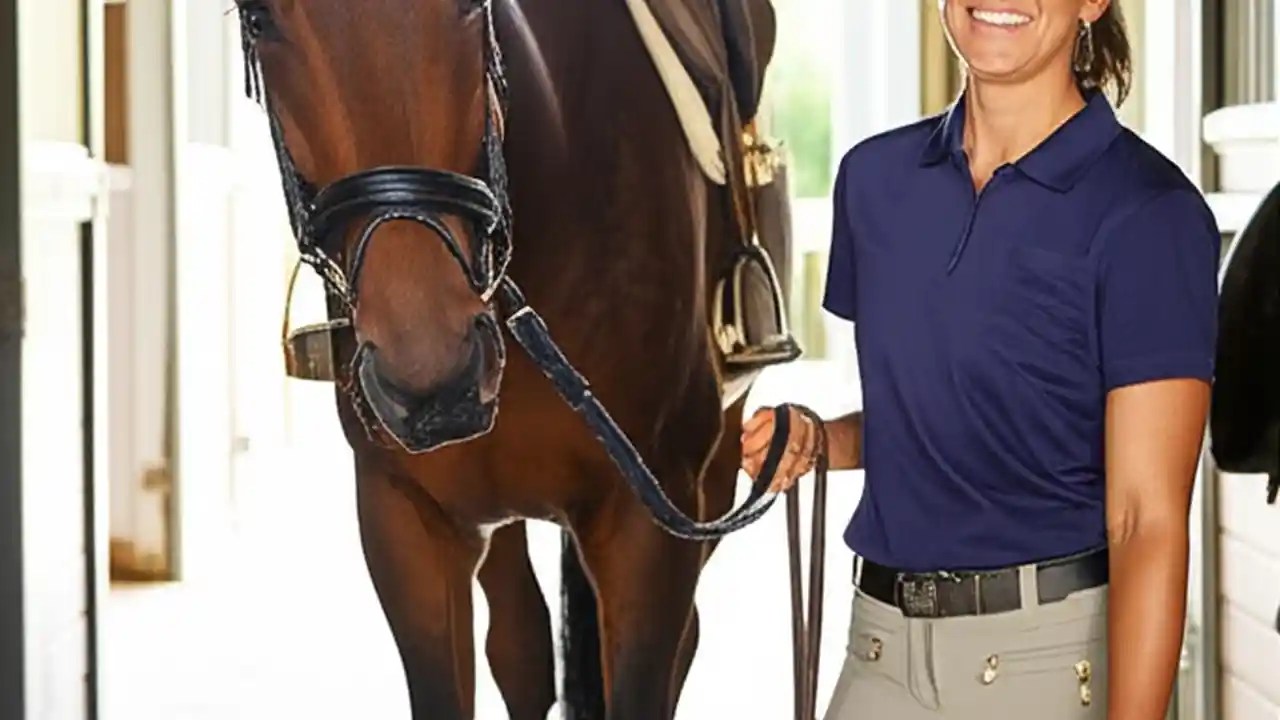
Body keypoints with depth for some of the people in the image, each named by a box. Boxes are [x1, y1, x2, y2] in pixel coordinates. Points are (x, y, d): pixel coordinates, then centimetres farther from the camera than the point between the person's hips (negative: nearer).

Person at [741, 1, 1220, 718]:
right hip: (885, 651, 5)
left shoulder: (1150, 213, -12)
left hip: (1055, 651, -5)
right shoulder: (874, 175, 6)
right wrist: (816, 441, 0)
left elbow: (1147, 519, -16)